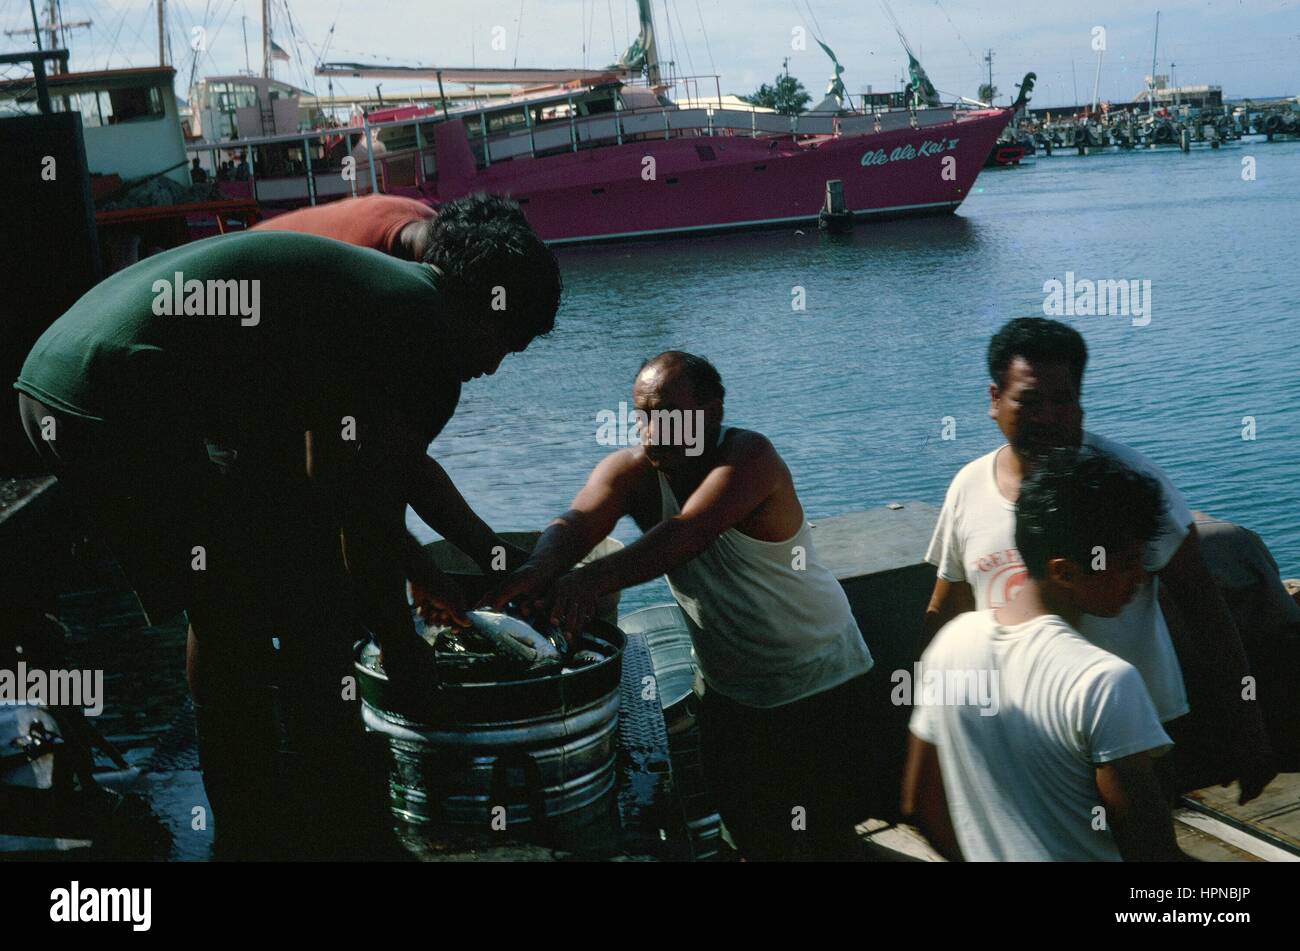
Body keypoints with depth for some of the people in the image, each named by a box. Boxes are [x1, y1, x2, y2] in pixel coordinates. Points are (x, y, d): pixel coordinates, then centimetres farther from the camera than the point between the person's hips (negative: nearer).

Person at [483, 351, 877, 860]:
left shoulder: (749, 457, -25)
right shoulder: (630, 470, -9)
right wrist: (540, 568, -50)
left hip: (816, 679, -5)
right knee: (750, 833, 16)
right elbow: (578, 522, -27)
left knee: (825, 835, 5)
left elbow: (687, 534, -41)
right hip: (729, 687, 5)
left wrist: (595, 578, -56)